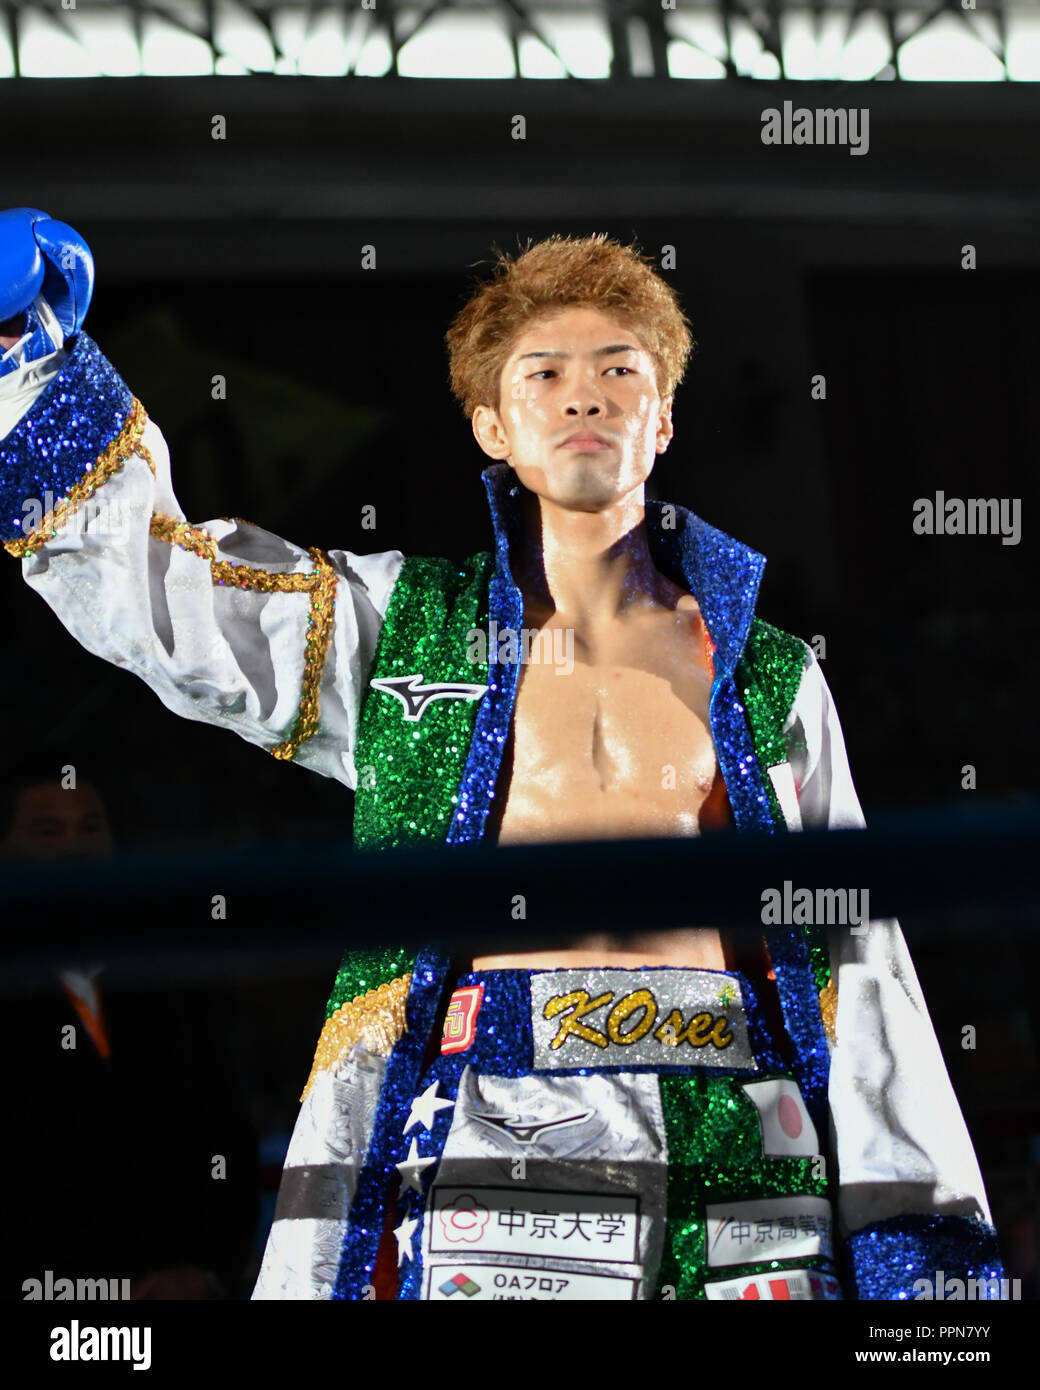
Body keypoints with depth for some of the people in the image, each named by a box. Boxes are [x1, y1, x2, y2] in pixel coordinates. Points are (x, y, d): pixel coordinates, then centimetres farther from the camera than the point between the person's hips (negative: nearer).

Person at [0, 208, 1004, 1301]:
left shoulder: (772, 677, 17)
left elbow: (858, 969, 14)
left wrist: (914, 1247, 7)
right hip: (489, 1157, -1)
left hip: (747, 1174, 1)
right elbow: (141, 578, 10)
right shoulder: (402, 629, 16)